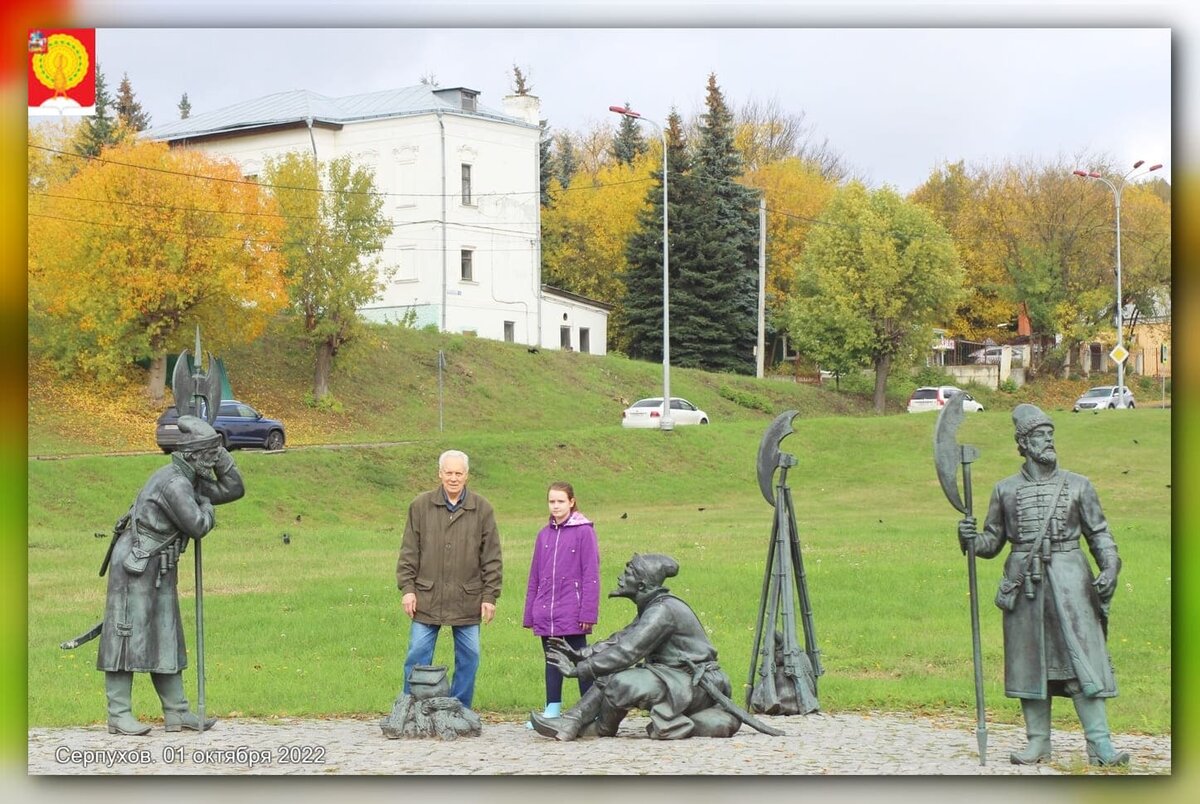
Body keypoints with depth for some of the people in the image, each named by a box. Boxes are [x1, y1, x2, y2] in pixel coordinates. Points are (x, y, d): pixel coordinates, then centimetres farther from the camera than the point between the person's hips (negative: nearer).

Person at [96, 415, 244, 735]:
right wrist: (206, 506, -1)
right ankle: (119, 716, -4)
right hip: (135, 566, -10)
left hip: (160, 570, 10)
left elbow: (234, 490, 15)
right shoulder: (174, 483, -21)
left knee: (164, 638, 9)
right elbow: (198, 526, -22)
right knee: (128, 636, -7)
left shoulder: (191, 480, 10)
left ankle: (177, 712, 11)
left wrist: (219, 454, 3)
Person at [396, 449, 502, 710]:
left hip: (467, 600, 0)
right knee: (417, 657, 1)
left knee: (468, 658, 5)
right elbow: (409, 552, 5)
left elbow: (491, 558, 5)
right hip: (427, 598, 0)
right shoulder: (421, 506, 3)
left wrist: (490, 595, 1)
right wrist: (407, 588, -1)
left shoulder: (482, 509, 3)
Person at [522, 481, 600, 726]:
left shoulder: (583, 531, -5)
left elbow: (591, 574, -8)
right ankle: (552, 710, 18)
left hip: (572, 612, -5)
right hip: (546, 614, 5)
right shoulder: (544, 535, 12)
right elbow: (534, 577, 15)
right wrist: (530, 614, 12)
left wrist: (588, 612, -13)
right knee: (552, 660, 11)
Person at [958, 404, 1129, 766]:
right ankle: (1038, 741, 15)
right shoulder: (1006, 490, 9)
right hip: (1025, 583, 1)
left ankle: (1099, 743, -6)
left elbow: (1099, 534, 9)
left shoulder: (1077, 486, 7)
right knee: (1030, 660, 5)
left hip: (1069, 578, -1)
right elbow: (993, 541, 14)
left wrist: (1110, 567, -8)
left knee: (1082, 657, -6)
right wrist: (970, 538, -7)